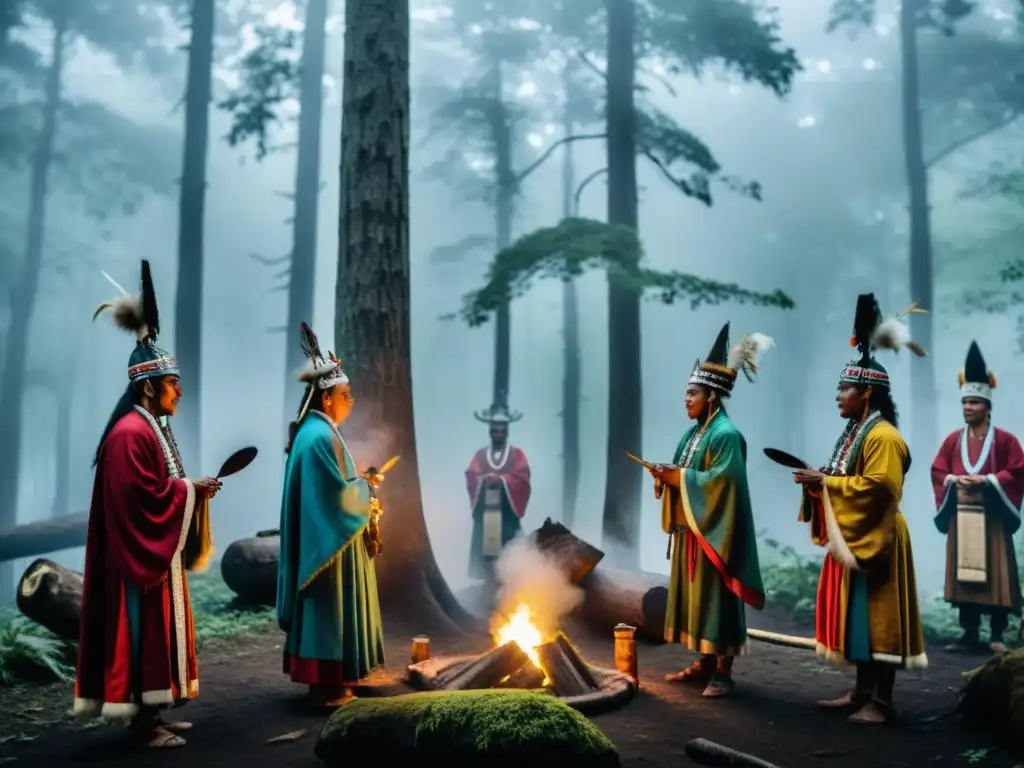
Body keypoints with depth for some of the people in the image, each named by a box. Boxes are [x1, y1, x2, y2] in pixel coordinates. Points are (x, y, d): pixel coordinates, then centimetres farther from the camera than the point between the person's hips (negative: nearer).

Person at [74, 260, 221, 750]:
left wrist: (193, 489, 4)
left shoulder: (151, 427, 15)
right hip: (141, 552, -11)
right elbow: (144, 497, -23)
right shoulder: (131, 432, -18)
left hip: (159, 550, 11)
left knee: (159, 631, 13)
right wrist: (190, 489, -15)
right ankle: (143, 722, 4)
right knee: (144, 631, -4)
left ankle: (150, 713, 21)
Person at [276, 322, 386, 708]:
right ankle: (325, 685, 4)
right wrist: (367, 496, -7)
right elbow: (337, 493, -23)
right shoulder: (320, 436, -20)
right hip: (328, 541, -11)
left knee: (332, 608, 16)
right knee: (327, 608, -3)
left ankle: (330, 677, 25)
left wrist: (361, 482, 7)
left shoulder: (317, 431, 13)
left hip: (328, 538, 11)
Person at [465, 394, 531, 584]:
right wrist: (485, 480, -17)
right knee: (485, 552, 2)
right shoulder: (480, 454, 14)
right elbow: (471, 478, 1)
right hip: (485, 512, 2)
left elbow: (521, 479, -5)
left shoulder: (517, 454, 8)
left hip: (507, 513, -2)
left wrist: (502, 480, -15)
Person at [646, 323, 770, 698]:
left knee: (714, 597, -6)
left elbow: (722, 479, -23)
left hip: (713, 531, -9)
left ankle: (723, 671, 0)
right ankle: (704, 663, 21)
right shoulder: (695, 431, 14)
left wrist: (678, 476, -20)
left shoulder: (726, 434, -15)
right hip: (690, 527, 10)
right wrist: (666, 474, -1)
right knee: (694, 596, 12)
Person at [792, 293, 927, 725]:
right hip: (850, 536, 10)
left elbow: (876, 487, -24)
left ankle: (881, 701, 2)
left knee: (875, 616, -5)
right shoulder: (854, 432, 15)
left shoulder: (883, 436, -16)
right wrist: (819, 482, 2)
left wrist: (826, 481, -19)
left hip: (874, 538, -10)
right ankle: (862, 691, 20)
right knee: (854, 616, 12)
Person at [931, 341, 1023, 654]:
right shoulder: (953, 440, 9)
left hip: (991, 517, -3)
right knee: (964, 575, 4)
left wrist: (986, 480, -15)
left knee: (994, 575, -3)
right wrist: (954, 480, -9)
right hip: (961, 516, 3)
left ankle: (997, 635, 5)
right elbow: (937, 471, 10)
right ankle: (970, 635, 10)